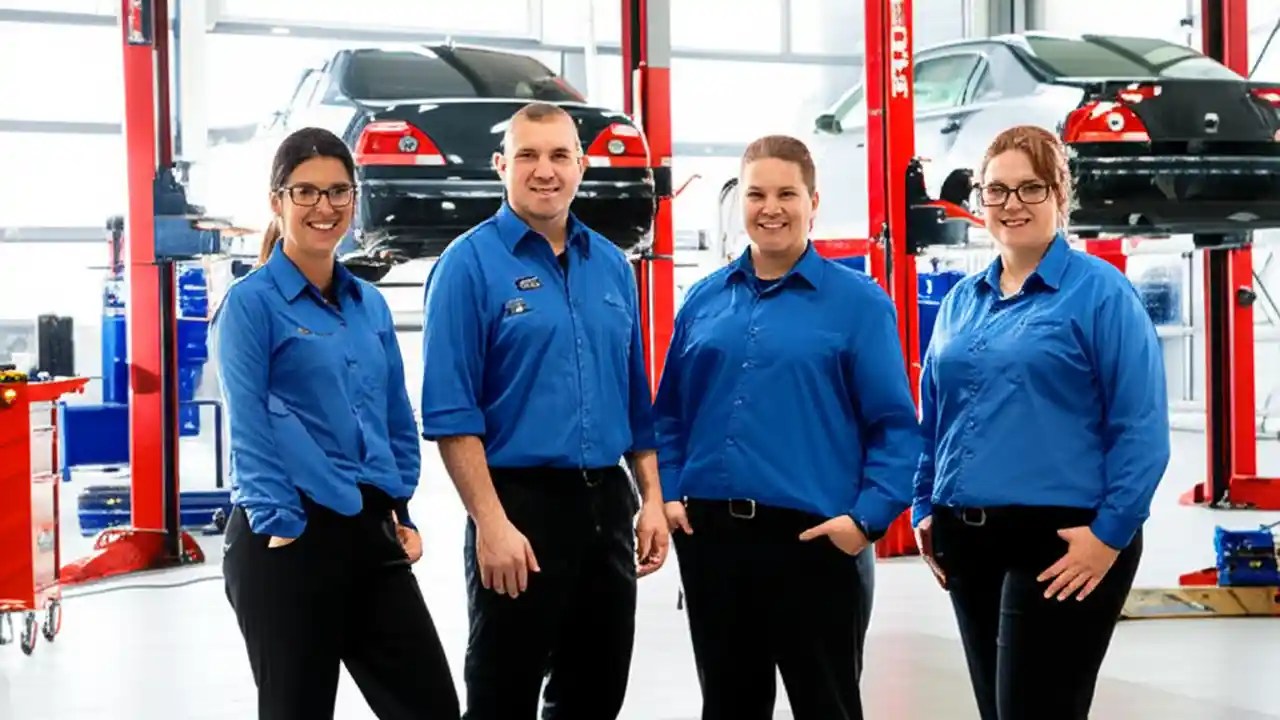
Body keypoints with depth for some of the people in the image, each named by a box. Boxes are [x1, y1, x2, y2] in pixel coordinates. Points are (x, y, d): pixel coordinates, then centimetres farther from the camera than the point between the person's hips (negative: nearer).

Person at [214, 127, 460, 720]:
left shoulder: (369, 304, 14)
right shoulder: (251, 302, -4)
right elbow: (249, 427, -10)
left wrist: (402, 514, 10)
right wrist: (281, 528, -16)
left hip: (372, 536, 6)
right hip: (289, 543, -6)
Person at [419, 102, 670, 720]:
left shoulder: (611, 264, 11)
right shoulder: (470, 263, -7)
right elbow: (451, 413, -13)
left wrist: (651, 499, 8)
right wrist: (491, 523, -19)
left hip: (607, 503, 6)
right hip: (521, 504, -6)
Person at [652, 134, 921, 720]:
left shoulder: (858, 301, -3)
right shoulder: (705, 299, 10)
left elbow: (894, 426, -6)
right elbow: (670, 413, 14)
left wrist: (867, 518, -15)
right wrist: (669, 494, 2)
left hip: (814, 539, -4)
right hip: (709, 536, 4)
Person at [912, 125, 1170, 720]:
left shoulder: (1100, 291, -6)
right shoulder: (961, 300, 13)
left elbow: (1141, 428, -11)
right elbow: (933, 419, 20)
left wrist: (1110, 533, -16)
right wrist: (925, 508, 11)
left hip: (1062, 545, -6)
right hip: (968, 542, 6)